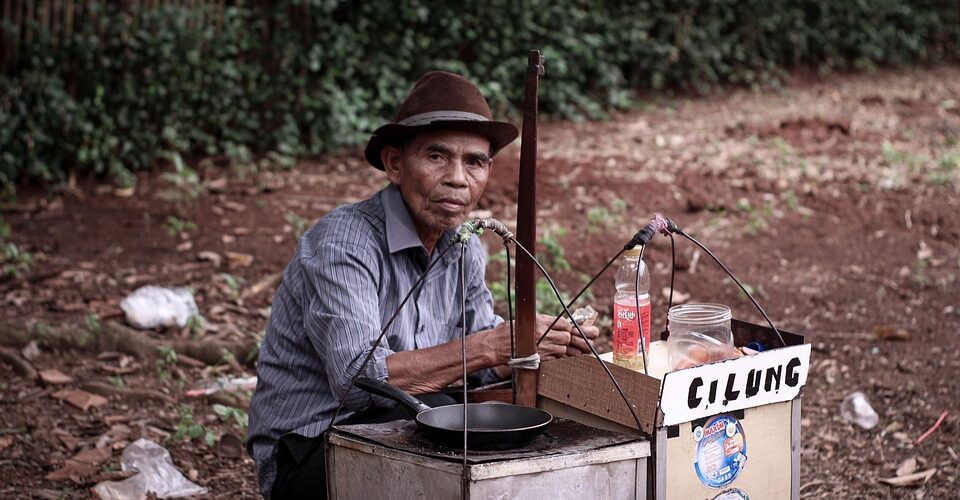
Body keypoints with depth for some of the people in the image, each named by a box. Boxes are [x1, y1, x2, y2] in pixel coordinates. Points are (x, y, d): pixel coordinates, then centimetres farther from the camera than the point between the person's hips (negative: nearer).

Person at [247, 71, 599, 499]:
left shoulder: (463, 247, 6)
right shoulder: (343, 243, -21)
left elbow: (483, 365, 8)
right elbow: (358, 379, -31)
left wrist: (554, 343, -13)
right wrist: (490, 345, -30)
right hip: (306, 456, -7)